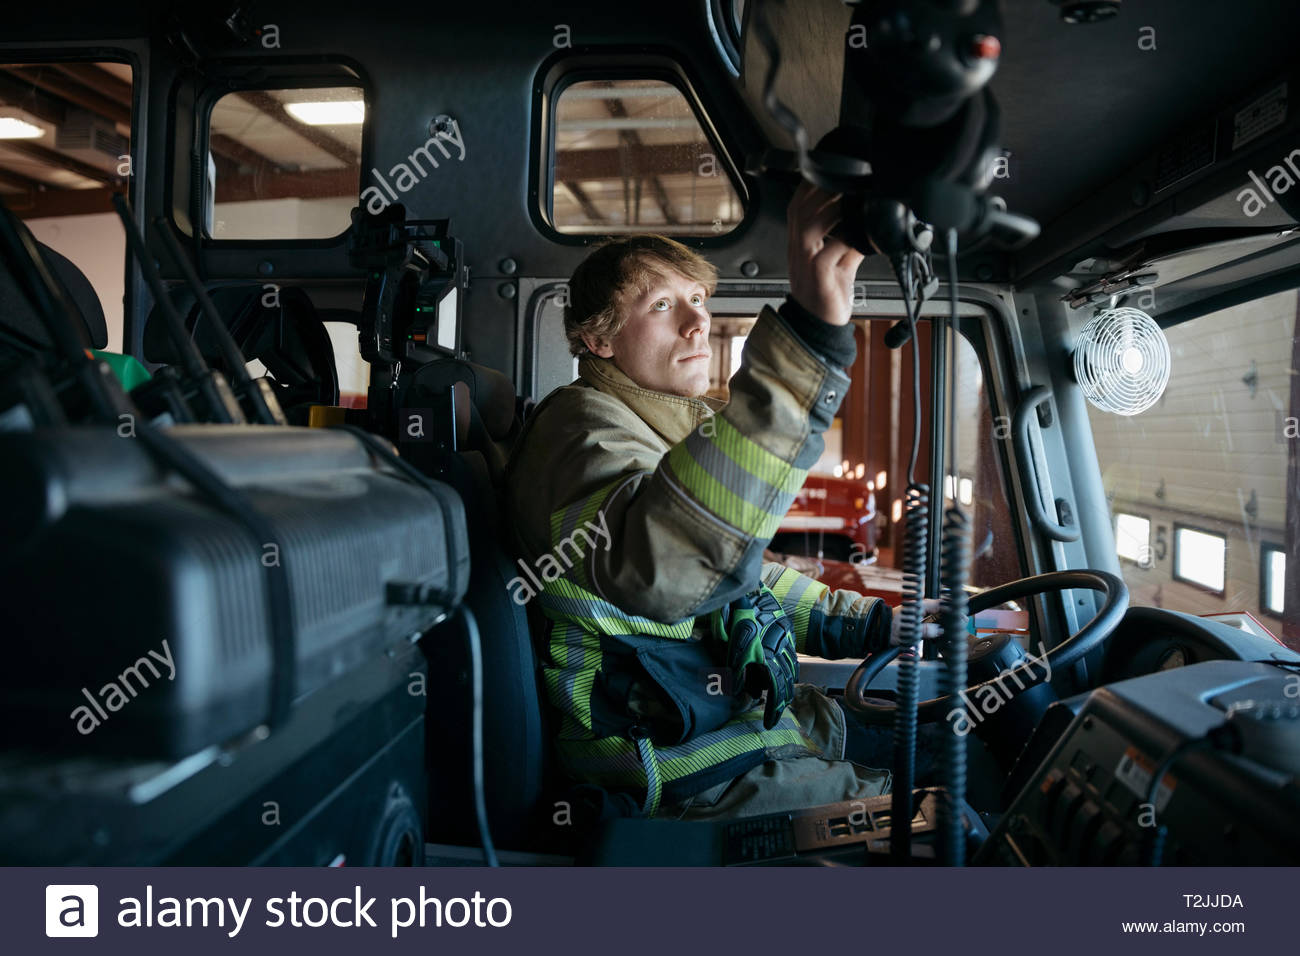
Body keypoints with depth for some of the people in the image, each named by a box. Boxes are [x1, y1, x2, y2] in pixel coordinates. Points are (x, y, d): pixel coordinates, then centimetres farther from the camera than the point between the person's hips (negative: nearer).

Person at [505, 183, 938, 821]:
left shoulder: (679, 424, 12)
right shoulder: (583, 427, -20)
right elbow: (657, 565, -45)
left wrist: (880, 625, 11)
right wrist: (809, 332, -51)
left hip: (759, 716, 9)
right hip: (695, 776, -9)